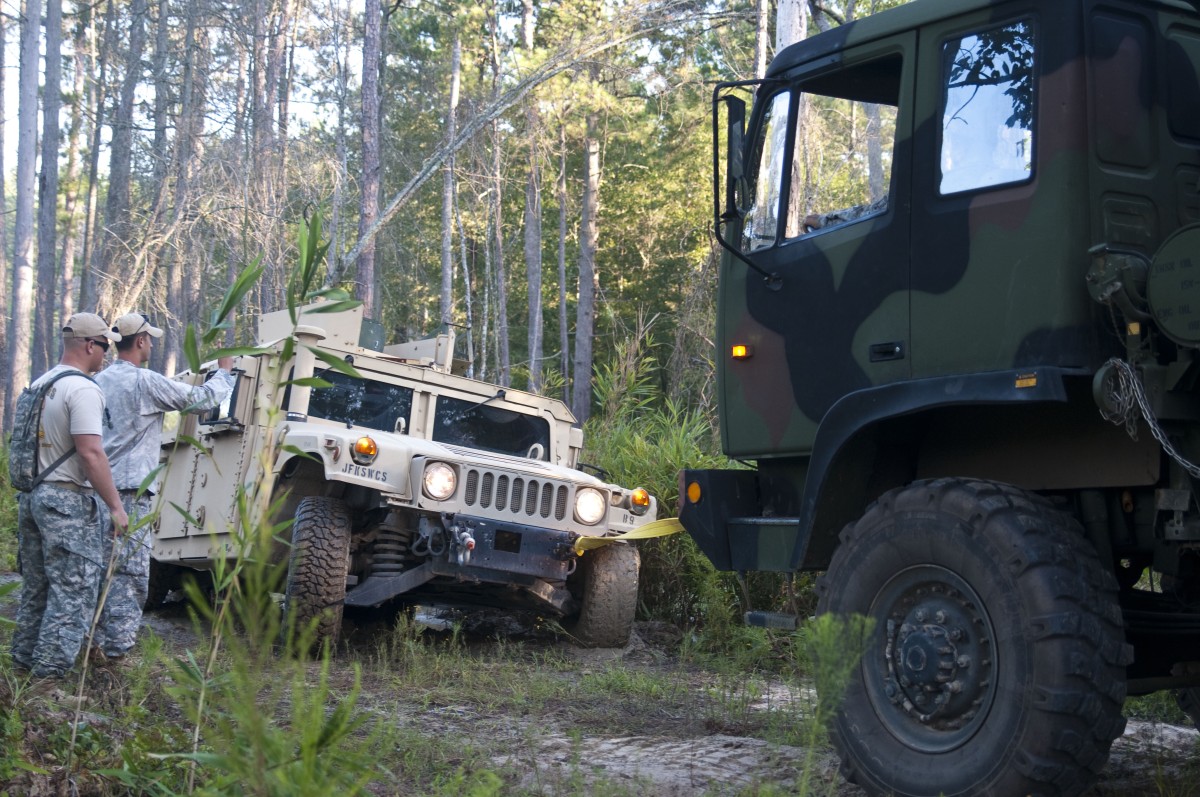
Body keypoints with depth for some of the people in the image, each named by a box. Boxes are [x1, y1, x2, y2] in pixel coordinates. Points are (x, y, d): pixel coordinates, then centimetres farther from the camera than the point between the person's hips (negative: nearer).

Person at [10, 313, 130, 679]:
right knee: (73, 593, -5)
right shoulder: (82, 389, -15)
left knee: (35, 587, 17)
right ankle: (49, 673, -6)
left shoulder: (40, 385, 14)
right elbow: (90, 452, -22)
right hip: (68, 501, -9)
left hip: (31, 497, 9)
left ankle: (23, 664, 23)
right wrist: (115, 506, -18)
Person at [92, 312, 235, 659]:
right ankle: (118, 649, -8)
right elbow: (202, 399, -4)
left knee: (101, 567, 13)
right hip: (129, 489, -8)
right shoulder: (144, 381, -10)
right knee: (129, 573, -6)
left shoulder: (99, 381, 12)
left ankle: (96, 642, 16)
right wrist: (224, 372, 12)